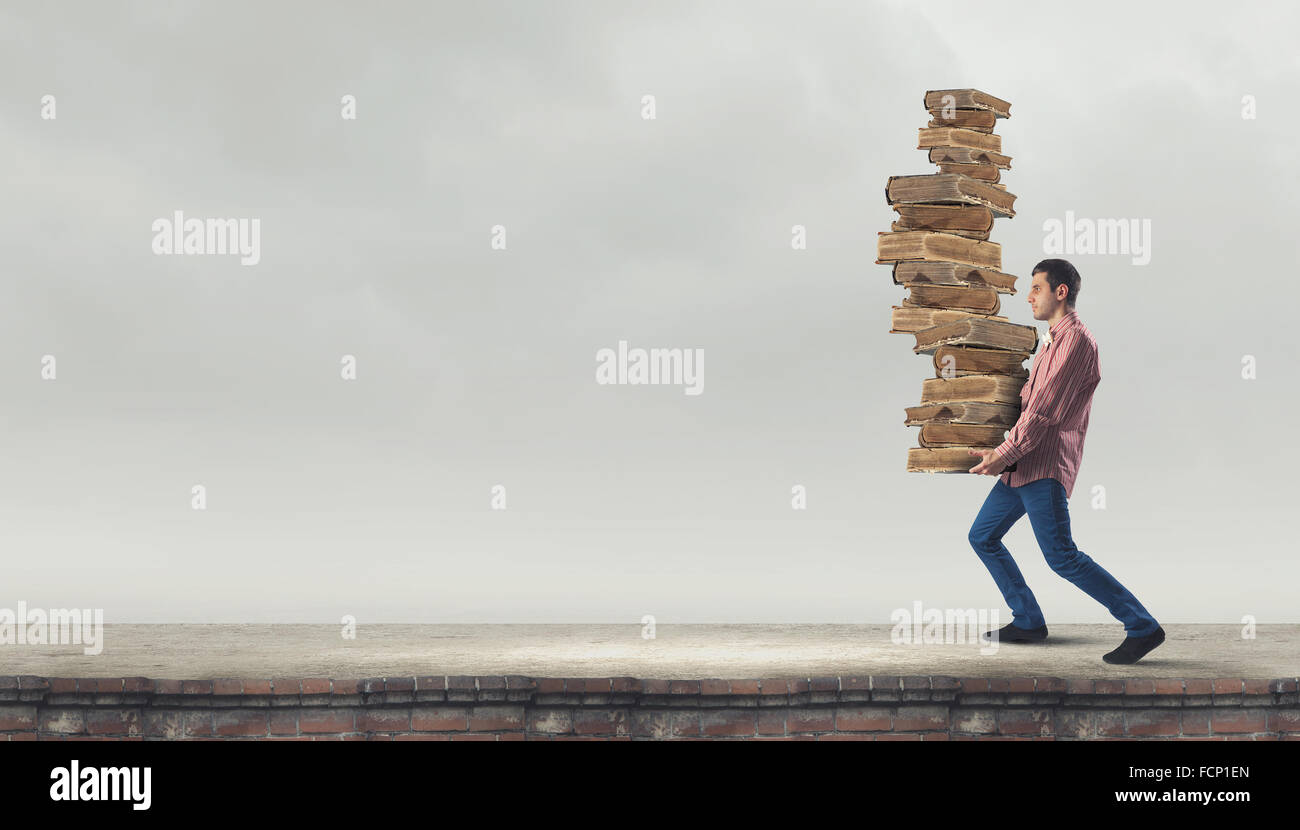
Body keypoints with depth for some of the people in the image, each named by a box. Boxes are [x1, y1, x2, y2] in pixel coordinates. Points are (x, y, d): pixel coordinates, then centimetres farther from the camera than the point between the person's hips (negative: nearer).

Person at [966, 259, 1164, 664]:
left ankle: (1142, 627, -14)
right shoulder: (1052, 342, 21)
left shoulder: (1076, 339, -12)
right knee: (983, 536, 13)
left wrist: (1004, 454, -14)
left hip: (1046, 466, -10)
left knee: (1061, 556, -17)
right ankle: (1028, 621, 20)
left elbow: (1045, 409, -17)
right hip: (1023, 464, 10)